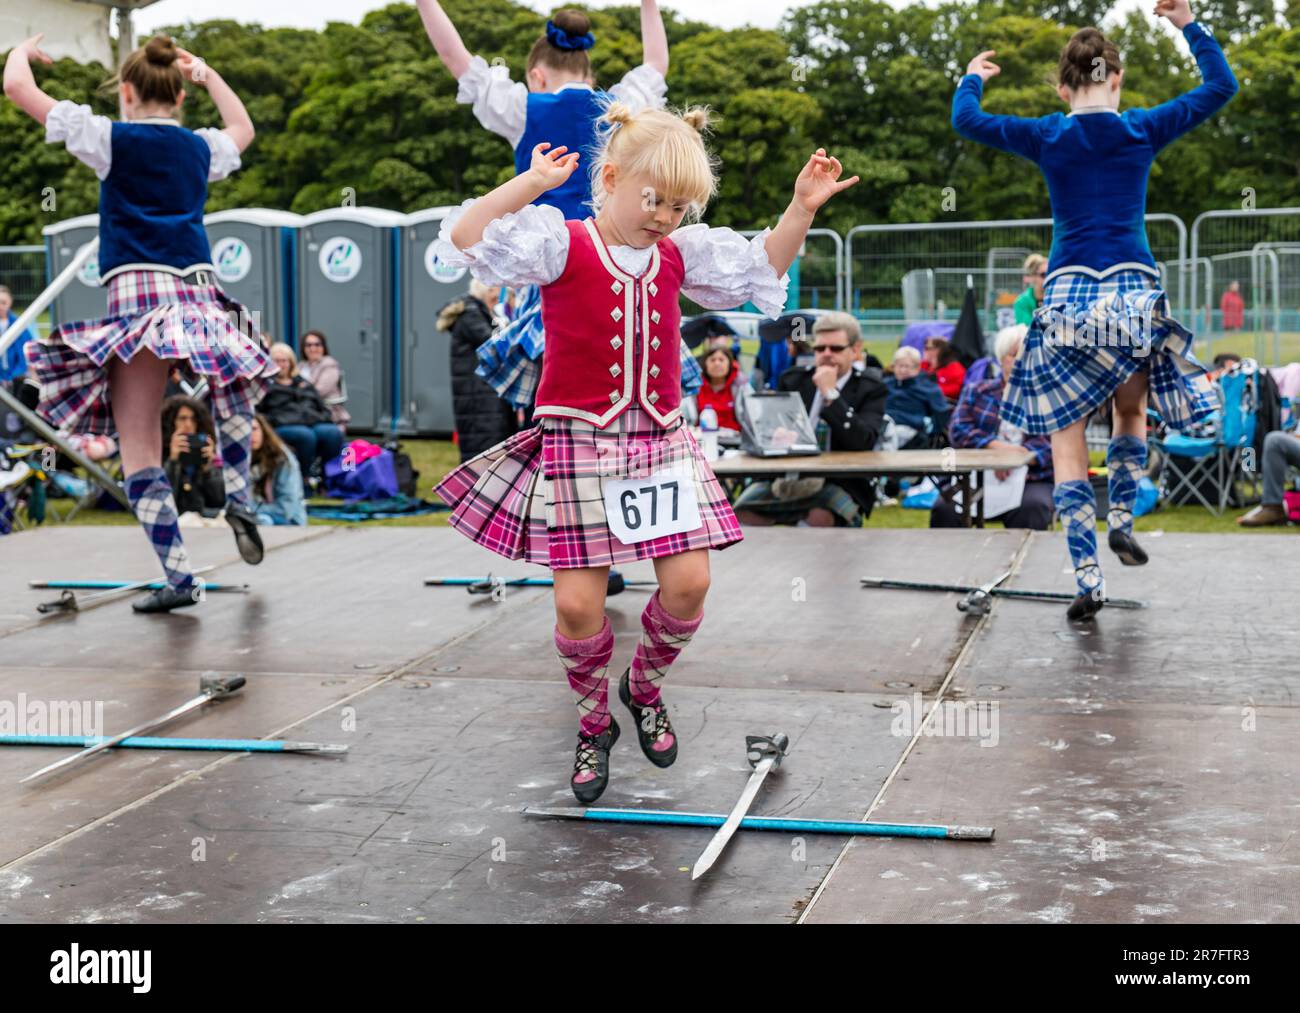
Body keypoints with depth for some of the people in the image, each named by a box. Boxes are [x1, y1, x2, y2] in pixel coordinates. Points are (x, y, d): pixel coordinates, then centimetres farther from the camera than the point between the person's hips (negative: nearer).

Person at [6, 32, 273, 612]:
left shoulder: (111, 138, 2)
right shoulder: (202, 148, 14)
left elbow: (16, 86, 5)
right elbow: (242, 128, 40)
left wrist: (23, 51, 25)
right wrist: (207, 74, 46)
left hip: (137, 291, -4)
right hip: (199, 289, 5)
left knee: (138, 445, -3)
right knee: (232, 389, 35)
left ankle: (178, 576, -10)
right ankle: (239, 500, 27)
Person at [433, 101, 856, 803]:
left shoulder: (680, 255, 8)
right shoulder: (561, 244, -8)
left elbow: (765, 267, 17)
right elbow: (466, 240, -21)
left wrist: (802, 208, 3)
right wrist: (532, 184, -27)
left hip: (661, 444, 5)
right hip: (578, 445, -4)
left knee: (688, 583, -4)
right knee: (578, 602, -5)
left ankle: (644, 690, 26)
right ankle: (593, 724, 21)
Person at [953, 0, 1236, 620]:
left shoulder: (1048, 138, 2)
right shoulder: (1144, 131, 4)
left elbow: (965, 119, 11)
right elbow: (1221, 85, 15)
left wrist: (973, 78, 30)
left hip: (1068, 297, -1)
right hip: (1135, 295, 1)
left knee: (1067, 444, 2)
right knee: (1131, 410, 29)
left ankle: (1087, 578, -5)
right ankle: (1122, 521, 20)